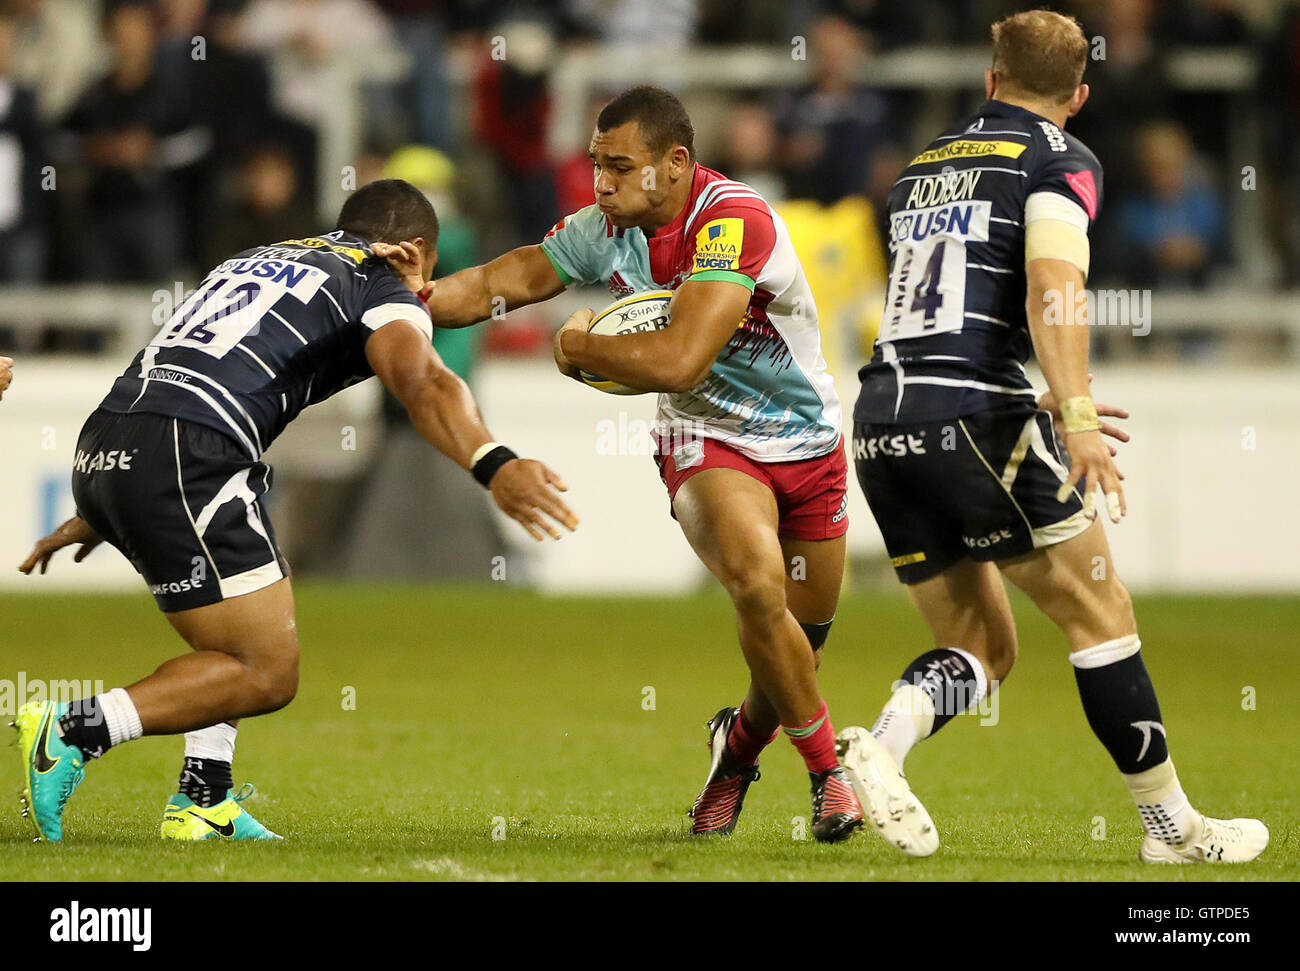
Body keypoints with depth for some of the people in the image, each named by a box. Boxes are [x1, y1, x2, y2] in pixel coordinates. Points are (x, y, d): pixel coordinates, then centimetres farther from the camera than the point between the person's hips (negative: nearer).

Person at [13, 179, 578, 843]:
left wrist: (95, 515, 46)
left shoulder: (258, 260, 33)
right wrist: (493, 465, -31)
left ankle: (202, 803, 19)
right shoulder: (383, 292, 10)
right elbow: (421, 382, -14)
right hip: (182, 464, -8)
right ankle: (74, 732, -13)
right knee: (267, 673, -2)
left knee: (245, 641, 25)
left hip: (100, 450, 8)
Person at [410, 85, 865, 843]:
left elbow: (679, 361, -36)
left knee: (803, 636, 8)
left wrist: (580, 346, -20)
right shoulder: (607, 229, -9)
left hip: (806, 443, -2)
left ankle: (741, 744, 42)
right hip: (710, 443, 2)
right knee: (758, 584, -27)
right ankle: (830, 766, -9)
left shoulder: (734, 223, -28)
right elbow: (500, 285, 3)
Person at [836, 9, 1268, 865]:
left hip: (881, 424, 7)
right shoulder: (1059, 160, 2)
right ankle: (1173, 825, 6)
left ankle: (883, 745, -15)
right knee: (1102, 615, 4)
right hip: (974, 412, -7)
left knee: (984, 648, 12)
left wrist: (1055, 411, 41)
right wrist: (1077, 418, -25)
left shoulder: (926, 165, 23)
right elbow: (1050, 288, -16)